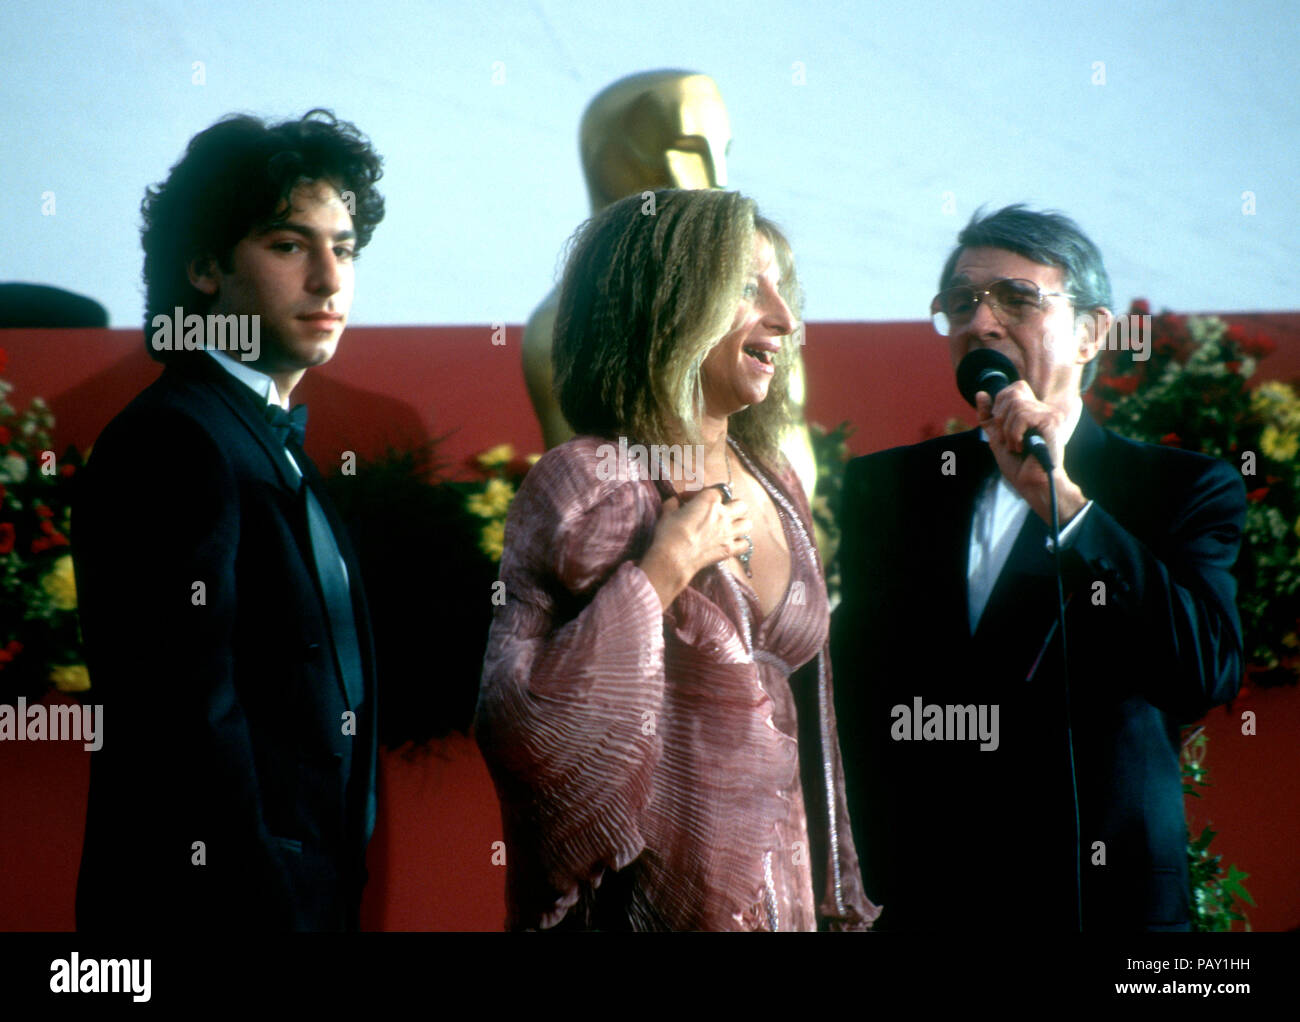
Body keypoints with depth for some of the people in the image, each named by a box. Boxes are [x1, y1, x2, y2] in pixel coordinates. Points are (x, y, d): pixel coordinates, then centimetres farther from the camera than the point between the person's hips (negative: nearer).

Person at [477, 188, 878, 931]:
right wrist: (662, 572, -19)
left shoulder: (777, 487, 8)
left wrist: (838, 903, 15)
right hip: (656, 903, -6)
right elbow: (514, 727, -20)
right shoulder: (588, 482, -12)